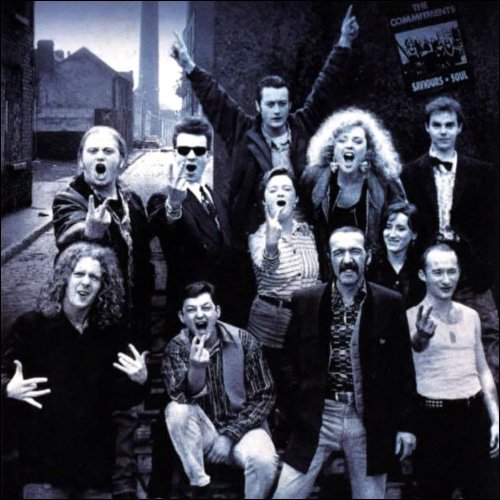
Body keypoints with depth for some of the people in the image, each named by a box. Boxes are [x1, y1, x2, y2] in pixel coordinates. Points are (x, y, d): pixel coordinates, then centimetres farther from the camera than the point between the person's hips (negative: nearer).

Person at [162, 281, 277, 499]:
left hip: (241, 427, -1)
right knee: (176, 410, -29)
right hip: (203, 432, 1)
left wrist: (231, 434, -14)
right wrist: (196, 369, -42)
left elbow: (264, 397, -5)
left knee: (264, 459, -32)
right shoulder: (177, 347, -8)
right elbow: (184, 398, -21)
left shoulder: (243, 341, -9)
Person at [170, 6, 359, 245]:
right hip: (254, 234, -1)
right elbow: (216, 101, 4)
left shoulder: (302, 128, 4)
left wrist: (344, 44, 4)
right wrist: (190, 68, 0)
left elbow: (324, 90, 6)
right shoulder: (244, 134, 2)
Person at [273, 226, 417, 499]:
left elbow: (403, 368, 2)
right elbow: (290, 362, 6)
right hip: (317, 416, 0)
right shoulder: (305, 301, 1)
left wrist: (405, 424, 0)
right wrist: (297, 412, -2)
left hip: (370, 420, 0)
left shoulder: (390, 303, -1)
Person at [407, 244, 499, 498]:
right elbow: (404, 360, -27)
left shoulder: (471, 316, 9)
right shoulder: (411, 317, -7)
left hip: (475, 414, 5)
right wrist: (420, 337, -49)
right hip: (434, 418, -4)